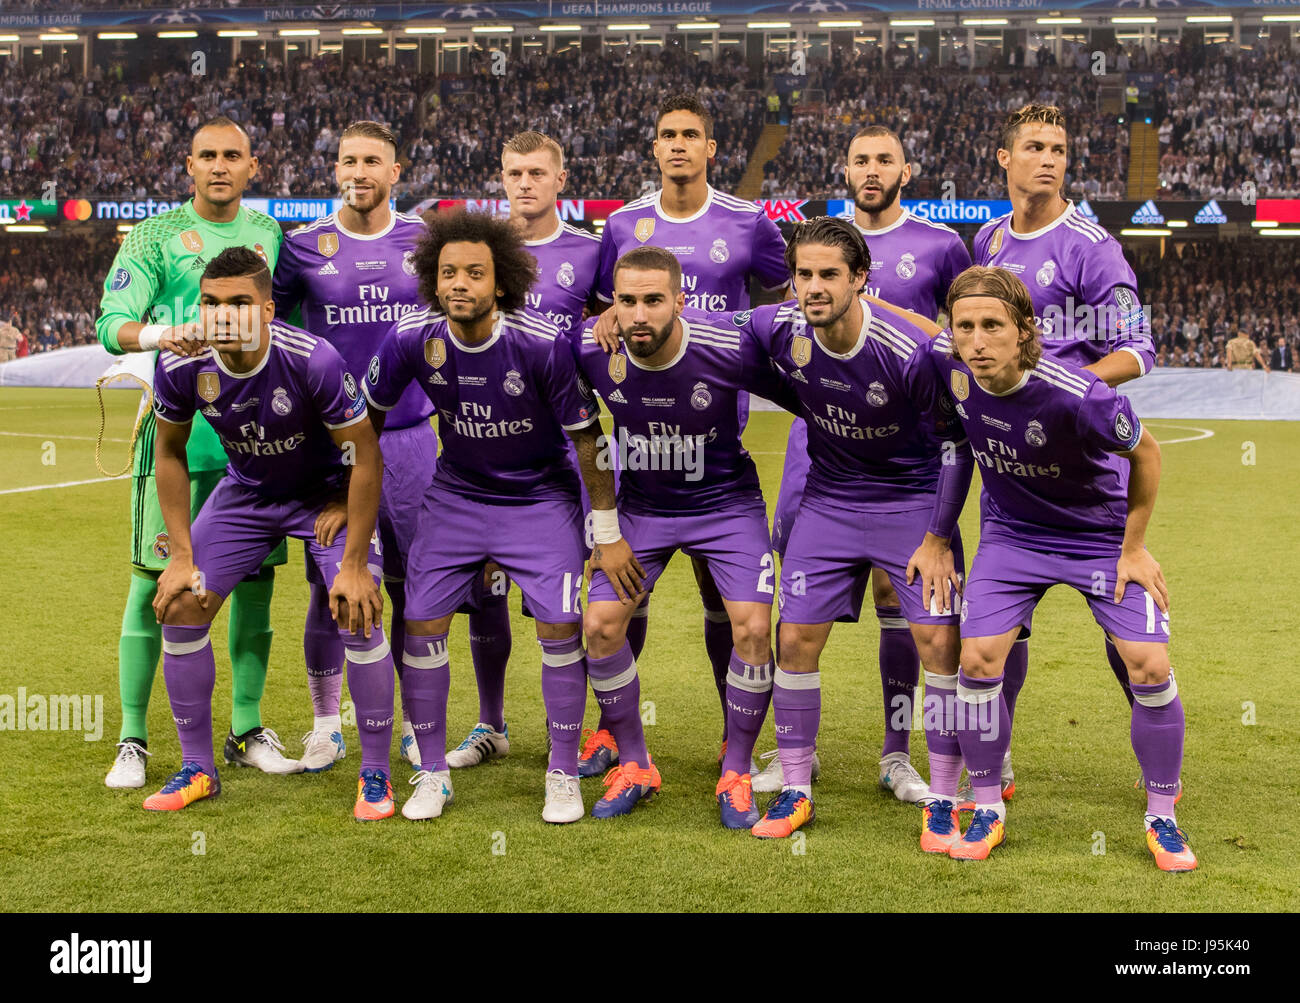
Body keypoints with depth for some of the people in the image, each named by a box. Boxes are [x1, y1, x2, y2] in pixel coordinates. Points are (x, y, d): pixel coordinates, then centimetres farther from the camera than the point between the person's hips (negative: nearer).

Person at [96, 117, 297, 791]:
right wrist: (155, 334, -29)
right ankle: (132, 739, 3)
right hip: (178, 422, -3)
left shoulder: (269, 233, 12)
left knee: (255, 575, 5)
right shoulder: (156, 234, 1)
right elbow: (111, 322, -10)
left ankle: (245, 730, 17)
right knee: (156, 576, -5)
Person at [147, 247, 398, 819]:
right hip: (247, 491, 4)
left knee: (358, 617, -18)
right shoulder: (181, 368, -21)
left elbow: (365, 455, -22)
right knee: (180, 608, -5)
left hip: (327, 491, -4)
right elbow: (170, 452, -2)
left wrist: (354, 563, -21)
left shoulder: (312, 360, -33)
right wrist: (181, 554, -6)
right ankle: (198, 770, 11)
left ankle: (375, 775, 0)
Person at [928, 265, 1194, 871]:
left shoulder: (1078, 396, -34)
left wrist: (1134, 548, -9)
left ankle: (1162, 819, 10)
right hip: (1011, 534, 3)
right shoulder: (947, 362, -23)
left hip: (1101, 535, -3)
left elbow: (1144, 453, -15)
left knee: (1150, 667, -10)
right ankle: (987, 810, 10)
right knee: (978, 658, -10)